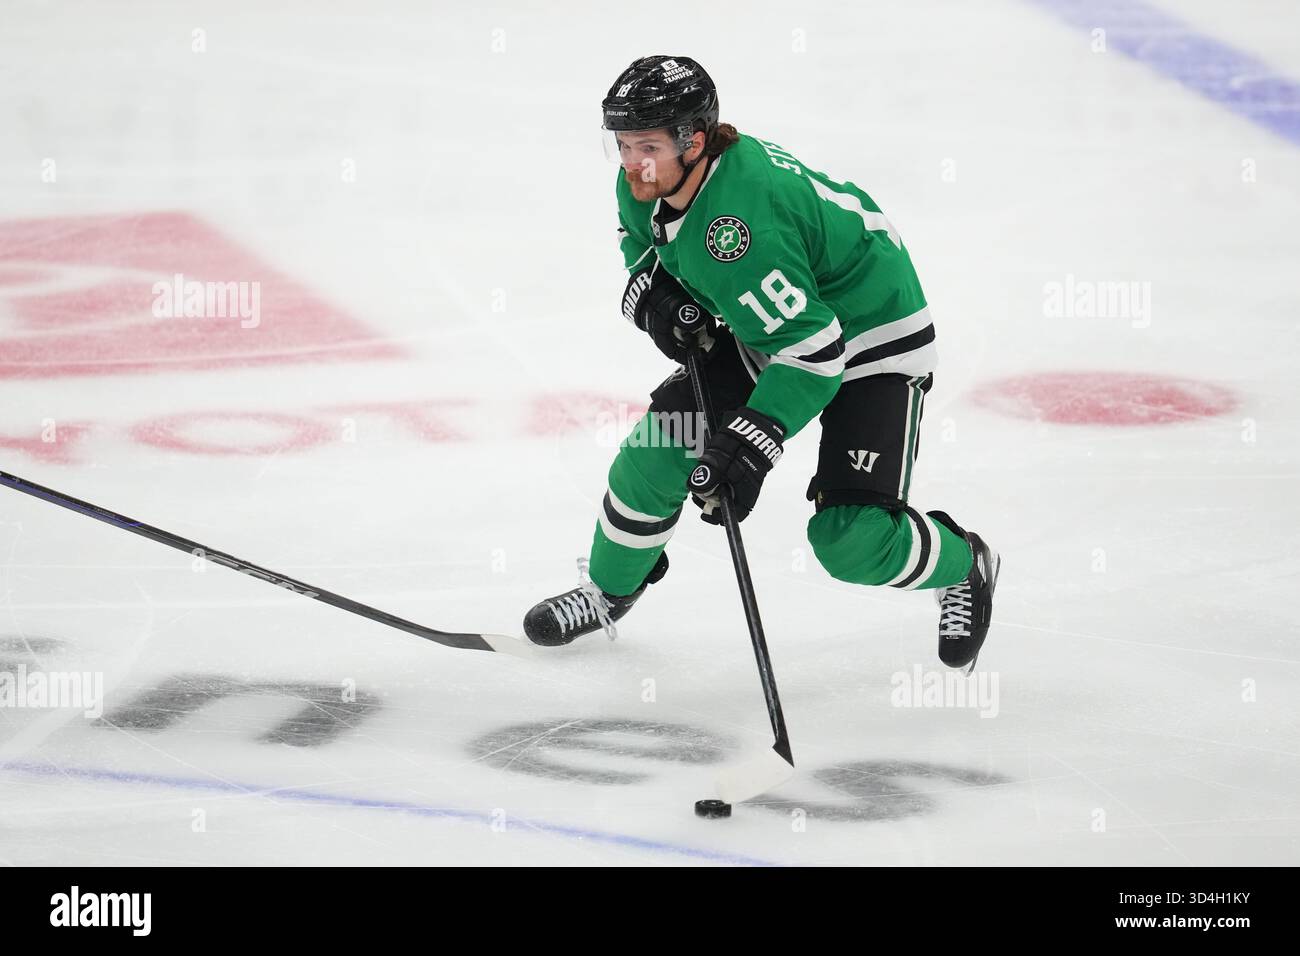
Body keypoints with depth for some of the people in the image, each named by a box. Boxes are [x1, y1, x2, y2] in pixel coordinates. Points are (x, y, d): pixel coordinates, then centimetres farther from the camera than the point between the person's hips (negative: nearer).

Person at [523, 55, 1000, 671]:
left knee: (851, 540, -17)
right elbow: (638, 235, 15)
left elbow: (814, 347, -37)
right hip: (769, 325, 8)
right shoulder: (649, 183, -12)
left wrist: (750, 441, -39)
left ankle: (964, 567, 15)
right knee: (659, 447, -1)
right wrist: (653, 291, -6)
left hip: (873, 344, -8)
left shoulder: (739, 219, -38)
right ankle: (608, 590, 23)